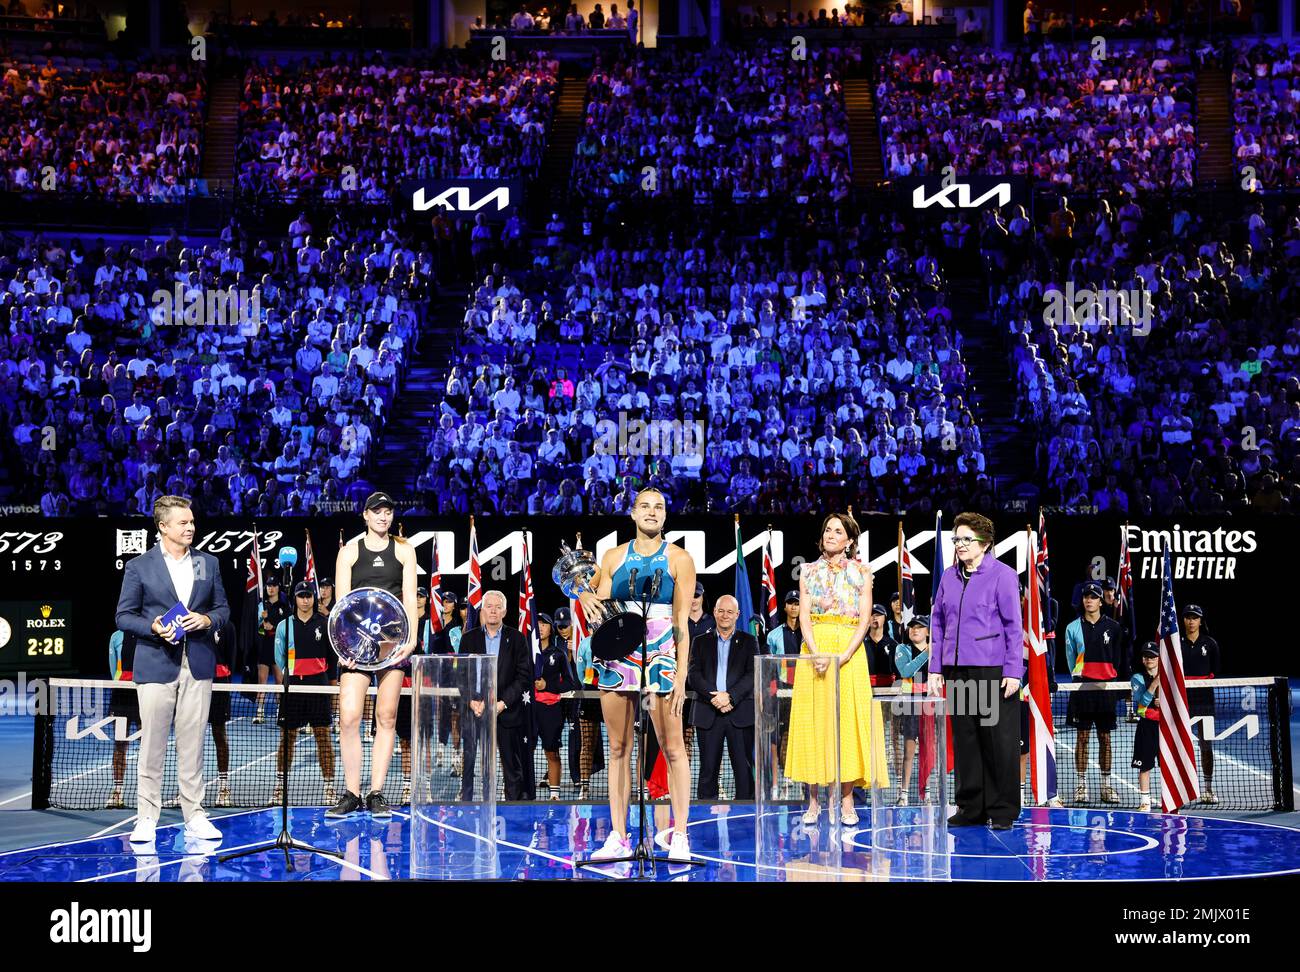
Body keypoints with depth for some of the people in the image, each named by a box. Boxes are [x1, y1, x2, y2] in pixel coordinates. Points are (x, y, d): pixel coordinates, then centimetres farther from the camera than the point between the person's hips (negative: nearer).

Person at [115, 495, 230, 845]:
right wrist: (153, 627, -15)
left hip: (198, 666, 3)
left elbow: (223, 608, 15)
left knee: (192, 744, 5)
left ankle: (194, 815, 12)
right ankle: (147, 818, 7)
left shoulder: (209, 563, 11)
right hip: (155, 666, -3)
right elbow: (124, 616, 3)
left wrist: (207, 620, -6)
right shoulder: (139, 567, 1)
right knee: (152, 744, 0)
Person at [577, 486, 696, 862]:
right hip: (617, 655, 3)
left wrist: (681, 675, -10)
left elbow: (682, 621, -2)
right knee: (618, 749, 5)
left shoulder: (679, 559, 3)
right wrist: (587, 598, -14)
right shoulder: (613, 556, 10)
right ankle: (618, 837, 8)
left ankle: (680, 836, 0)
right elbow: (599, 611, 10)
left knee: (672, 748, -5)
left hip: (661, 655, -3)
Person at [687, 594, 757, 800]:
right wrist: (714, 697, -14)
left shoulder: (749, 641, 10)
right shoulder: (701, 642, 13)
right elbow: (693, 675, 2)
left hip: (740, 713, -1)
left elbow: (753, 675, -2)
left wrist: (730, 696, -15)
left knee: (744, 769, -2)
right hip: (708, 713, 1)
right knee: (708, 769, 2)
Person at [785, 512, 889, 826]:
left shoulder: (861, 573, 6)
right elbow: (804, 617, 1)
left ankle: (847, 801, 1)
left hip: (849, 651, -1)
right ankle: (813, 801, 3)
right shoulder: (809, 571, 9)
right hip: (814, 650, 1)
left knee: (849, 720, -4)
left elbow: (864, 620, -1)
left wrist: (842, 657, -14)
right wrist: (817, 654, -14)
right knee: (813, 721, -1)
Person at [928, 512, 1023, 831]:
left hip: (993, 669, -5)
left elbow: (1014, 625, -6)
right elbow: (937, 622, 16)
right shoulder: (948, 577, 11)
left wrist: (1013, 671, -11)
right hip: (957, 670, 5)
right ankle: (970, 808, 18)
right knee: (964, 738, 9)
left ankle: (1002, 810, 8)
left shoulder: (1003, 575, -4)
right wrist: (935, 667, 10)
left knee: (999, 739, -1)